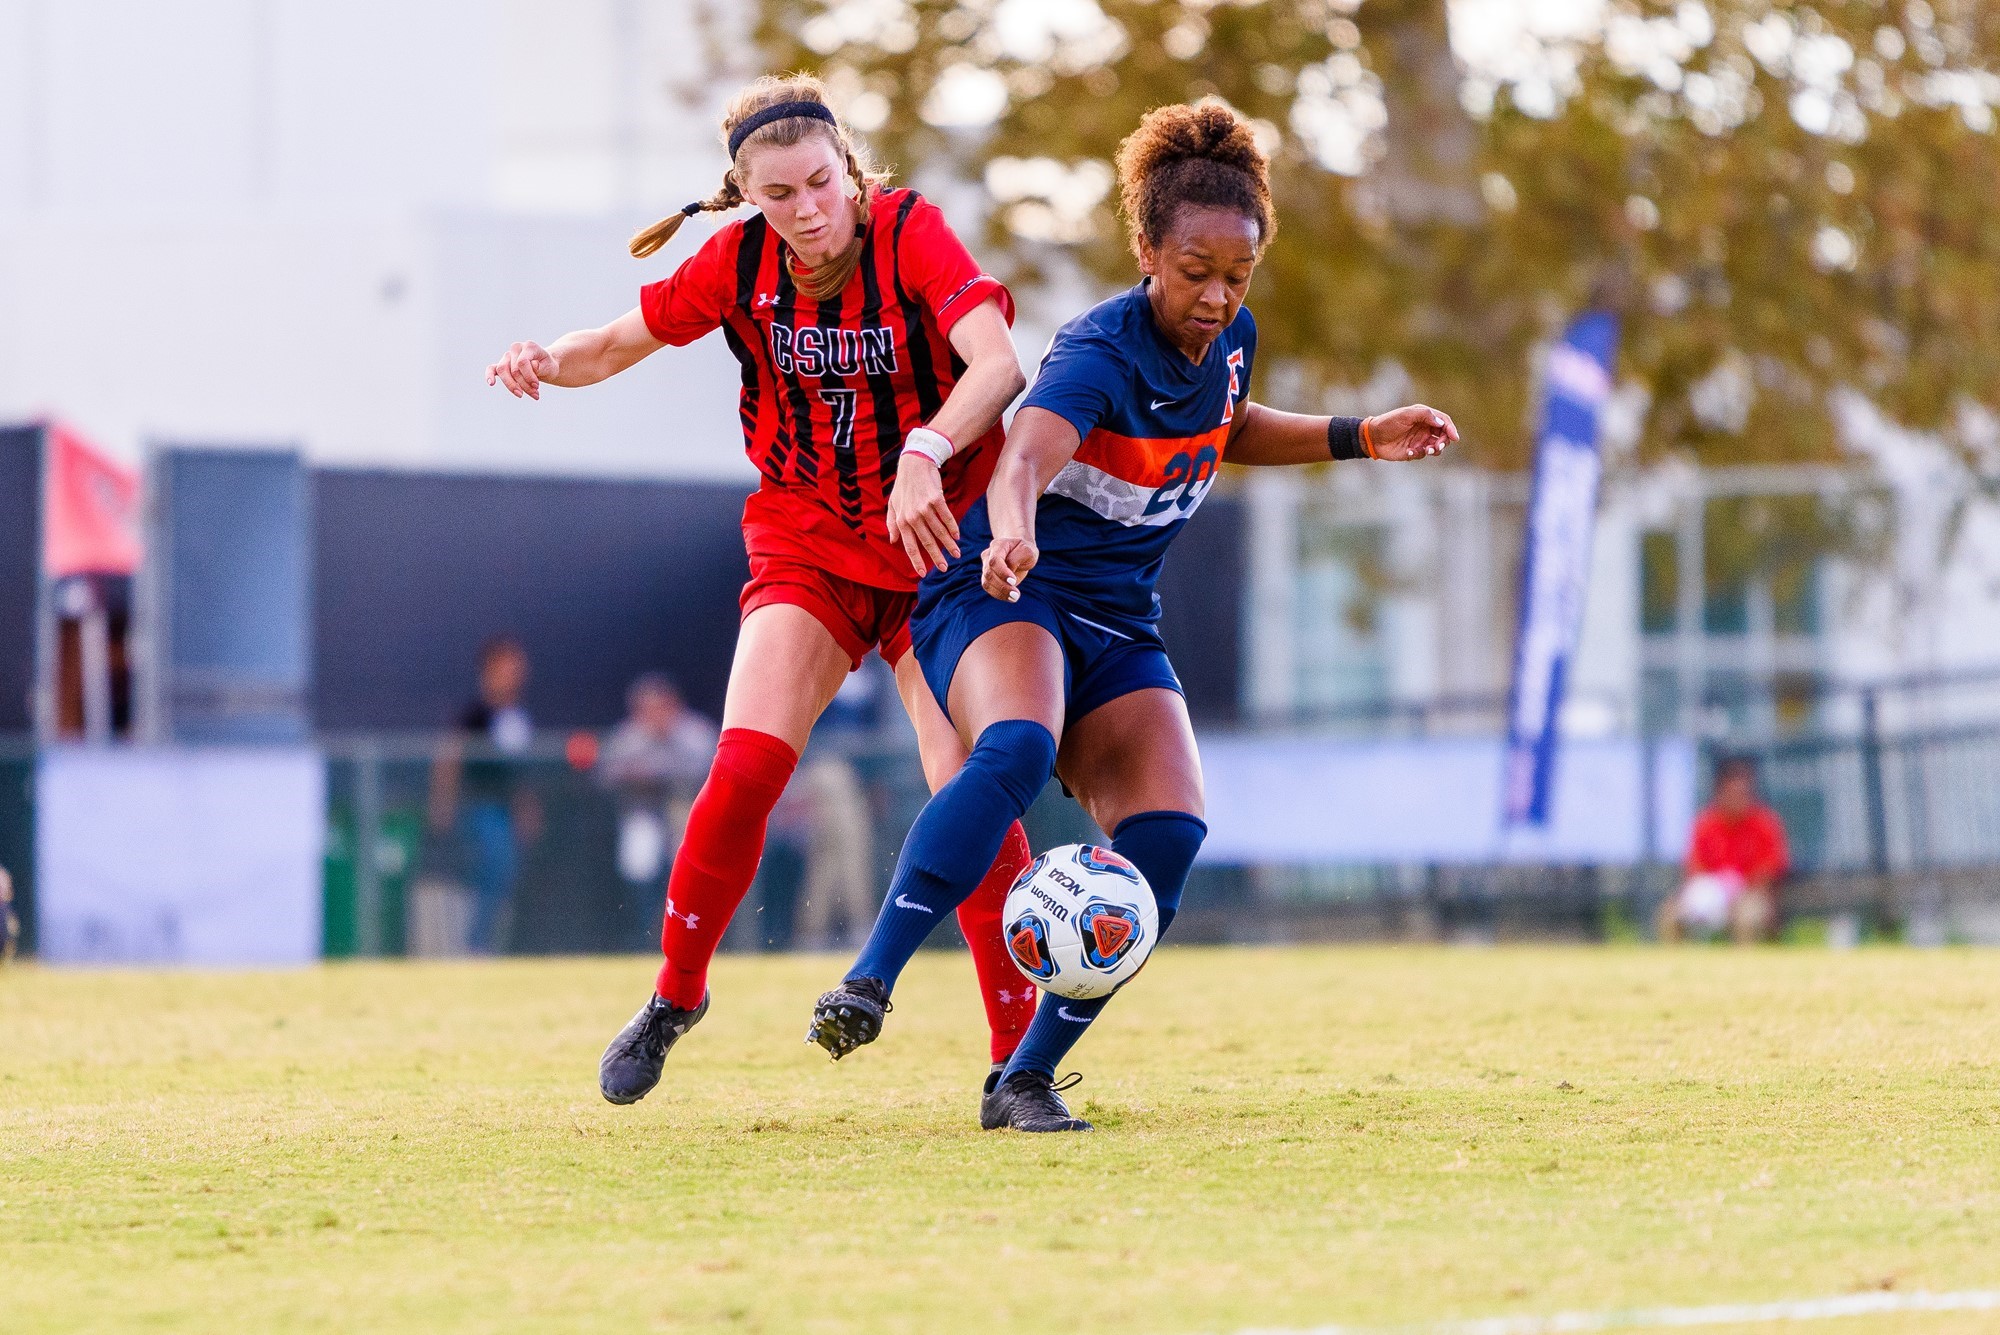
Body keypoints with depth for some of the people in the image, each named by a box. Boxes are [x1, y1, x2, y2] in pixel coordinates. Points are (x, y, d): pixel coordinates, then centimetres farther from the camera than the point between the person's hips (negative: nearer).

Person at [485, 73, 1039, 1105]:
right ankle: (677, 993, 5)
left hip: (934, 548, -2)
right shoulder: (740, 263, -7)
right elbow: (624, 340, 6)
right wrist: (547, 361, -17)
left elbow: (999, 365, -33)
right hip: (805, 548, 2)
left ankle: (1018, 1054, -2)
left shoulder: (910, 234, -18)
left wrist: (924, 454, -50)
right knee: (746, 766, -16)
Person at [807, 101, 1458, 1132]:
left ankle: (1026, 1080, -8)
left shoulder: (1228, 340, 2)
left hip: (1117, 623, 7)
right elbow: (1022, 462, -42)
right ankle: (868, 985, -39)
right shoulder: (1101, 352, -22)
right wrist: (1014, 538, -65)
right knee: (1018, 747, -40)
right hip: (1000, 597, -7)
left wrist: (1357, 438, 16)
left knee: (1167, 835, -16)